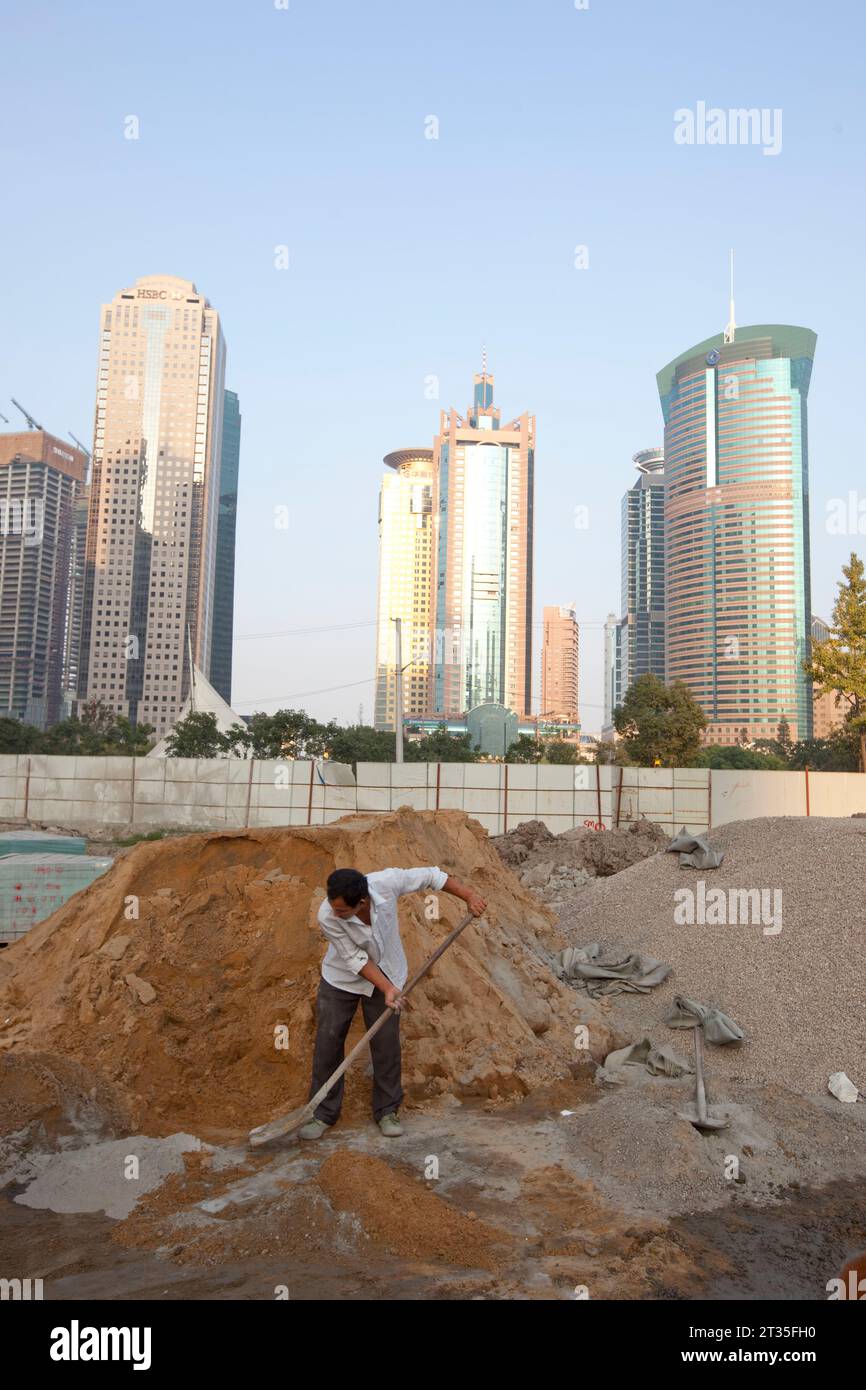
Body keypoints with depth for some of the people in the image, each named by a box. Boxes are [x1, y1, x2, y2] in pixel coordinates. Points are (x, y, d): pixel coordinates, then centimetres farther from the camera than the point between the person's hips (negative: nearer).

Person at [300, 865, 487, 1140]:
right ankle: (322, 1114, 17)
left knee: (387, 1044, 4)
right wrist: (387, 988, -28)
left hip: (386, 972, 1)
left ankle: (387, 1111, 21)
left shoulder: (387, 881, -34)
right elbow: (355, 959, -23)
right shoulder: (327, 917, -34)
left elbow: (430, 876, -17)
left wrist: (469, 896, -14)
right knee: (327, 1043, 1)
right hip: (342, 979, -1)